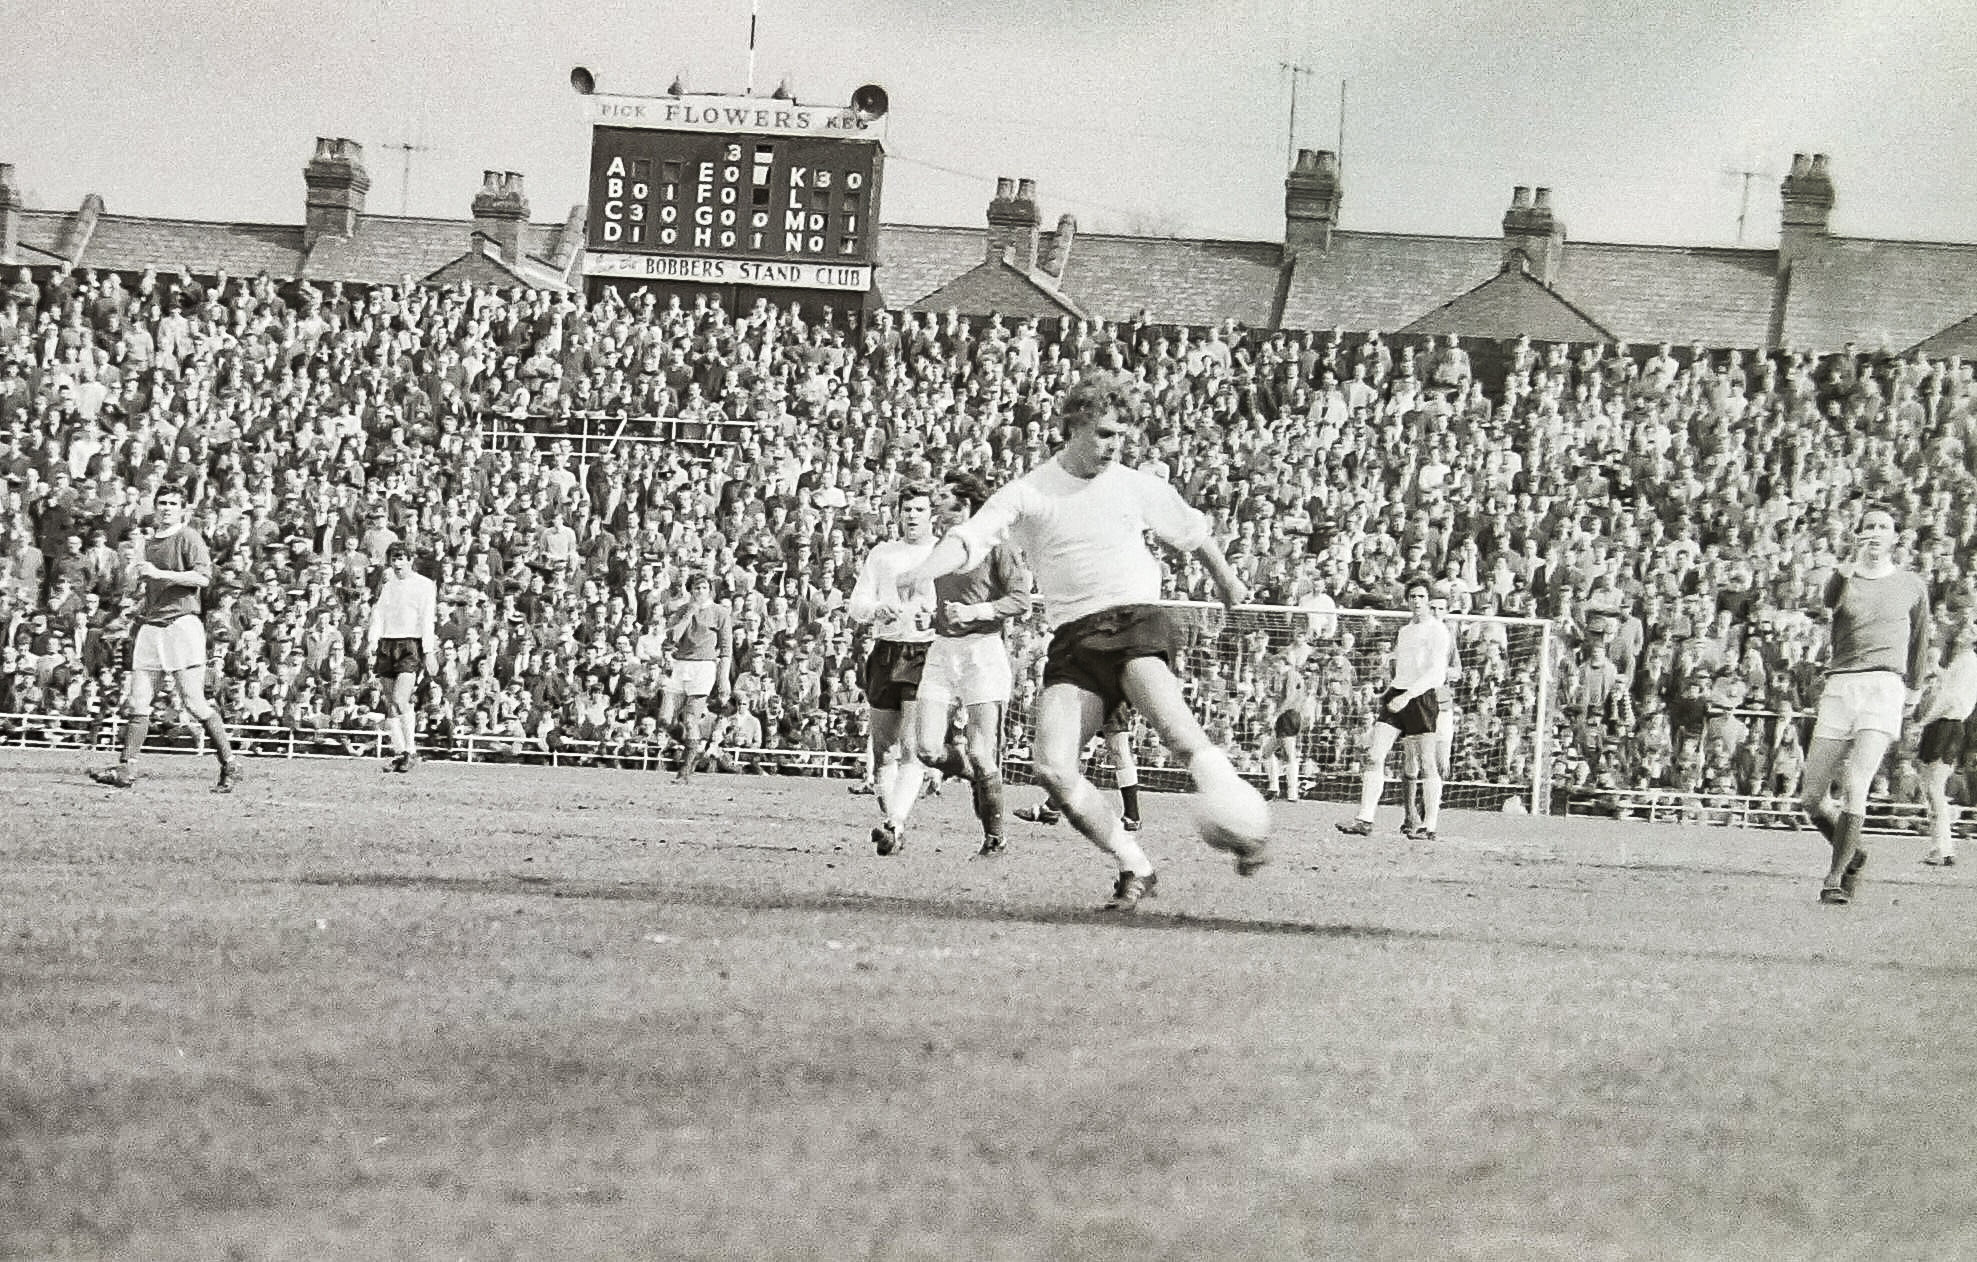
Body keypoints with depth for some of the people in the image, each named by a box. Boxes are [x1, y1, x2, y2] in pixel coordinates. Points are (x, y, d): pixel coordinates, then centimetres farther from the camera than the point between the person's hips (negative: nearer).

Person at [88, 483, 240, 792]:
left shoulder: (188, 537, -2)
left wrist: (158, 573, -18)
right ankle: (126, 769, 3)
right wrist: (140, 606, 14)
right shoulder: (150, 542, 21)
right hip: (151, 626, 7)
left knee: (194, 702, -11)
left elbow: (203, 577, -16)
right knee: (137, 702, 2)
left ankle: (229, 766, -5)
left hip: (181, 624, -7)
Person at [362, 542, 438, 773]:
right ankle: (398, 753, 5)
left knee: (400, 700, -18)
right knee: (390, 704, 1)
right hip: (387, 645, 5)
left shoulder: (424, 585, 2)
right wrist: (371, 642, -5)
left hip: (411, 644, -5)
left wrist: (429, 652, -11)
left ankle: (411, 751, -9)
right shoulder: (386, 585, 16)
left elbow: (427, 621, -4)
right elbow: (377, 615, 10)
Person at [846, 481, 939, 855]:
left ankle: (894, 824, -25)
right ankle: (893, 830, 14)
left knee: (911, 749, -17)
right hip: (885, 653, 4)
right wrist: (877, 610, -13)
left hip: (926, 655, -4)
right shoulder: (881, 554, 14)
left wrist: (936, 617, -19)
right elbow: (856, 604, 9)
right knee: (884, 751, 5)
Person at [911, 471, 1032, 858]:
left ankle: (994, 837, 4)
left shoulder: (995, 546, -4)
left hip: (982, 649, -6)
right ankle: (974, 776, 22)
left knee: (981, 754, -8)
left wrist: (973, 612, -17)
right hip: (941, 651, 6)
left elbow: (1021, 600, -9)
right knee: (928, 748, -8)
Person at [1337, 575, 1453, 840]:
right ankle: (1365, 819, -8)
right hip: (1397, 696, 7)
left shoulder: (1437, 630, -6)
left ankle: (1429, 826, 3)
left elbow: (1436, 673, -15)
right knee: (1374, 756, -5)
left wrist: (1407, 696, -23)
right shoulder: (1404, 629, 17)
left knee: (1427, 764, -3)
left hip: (1422, 698, -7)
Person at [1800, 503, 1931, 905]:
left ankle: (1836, 878, -14)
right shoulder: (1845, 576, 9)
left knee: (1855, 786, -19)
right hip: (1840, 687, 2)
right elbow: (1830, 598, -16)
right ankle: (1852, 855, 24)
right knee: (1811, 797, -1)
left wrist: (1912, 689, 26)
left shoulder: (1911, 585, 12)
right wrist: (1853, 562, -32)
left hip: (1885, 687, -2)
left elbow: (1919, 640, 25)